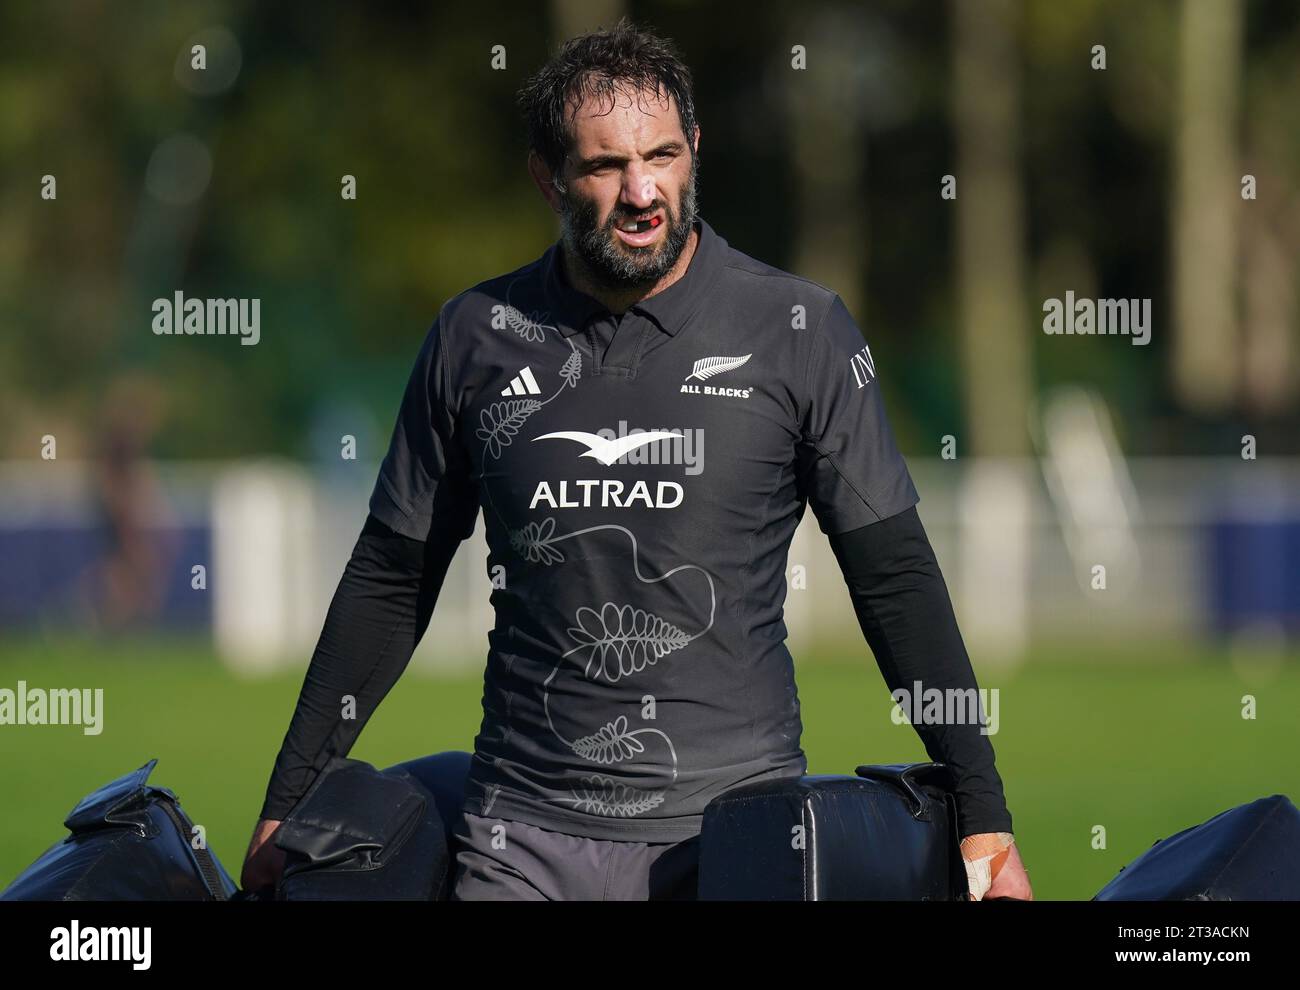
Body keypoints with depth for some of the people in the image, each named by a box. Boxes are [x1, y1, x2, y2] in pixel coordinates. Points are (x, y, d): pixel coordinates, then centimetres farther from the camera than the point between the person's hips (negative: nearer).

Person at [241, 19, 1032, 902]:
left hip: (739, 824, -1)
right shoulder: (477, 338, 4)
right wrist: (288, 804, 12)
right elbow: (391, 581, 13)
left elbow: (895, 577, 1)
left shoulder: (800, 330, -1)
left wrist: (985, 816, -4)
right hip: (524, 836, 2)